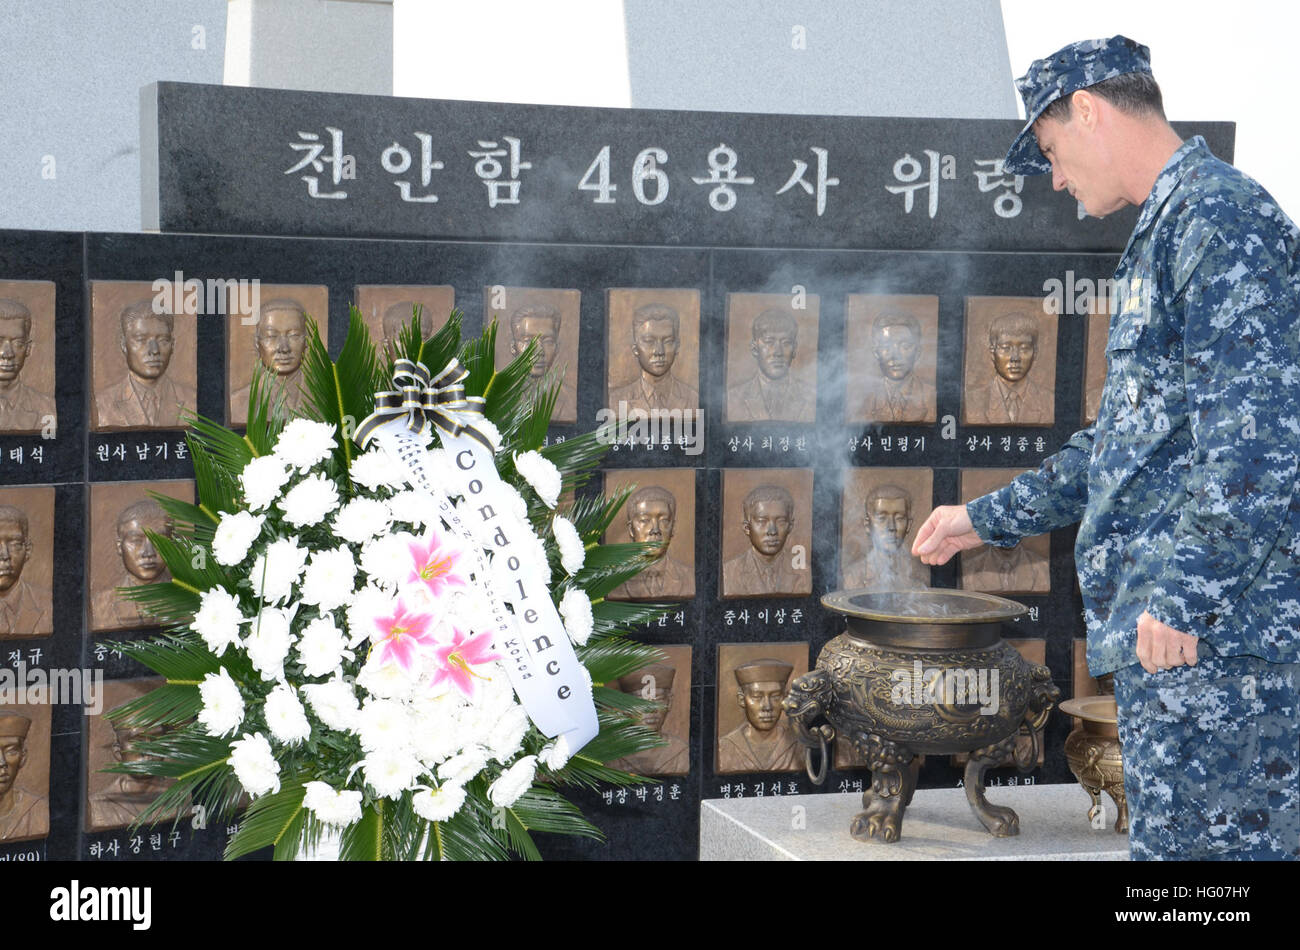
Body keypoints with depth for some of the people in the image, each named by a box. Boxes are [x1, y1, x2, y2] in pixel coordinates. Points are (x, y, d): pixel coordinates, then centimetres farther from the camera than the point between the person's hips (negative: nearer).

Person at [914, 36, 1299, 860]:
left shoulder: (1218, 216, -10)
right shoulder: (1168, 230, 23)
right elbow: (1129, 441, 30)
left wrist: (1182, 592, -24)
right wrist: (989, 520, 33)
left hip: (1216, 621, -10)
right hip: (1179, 622, 10)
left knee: (1199, 843, -9)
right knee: (1169, 837, 12)